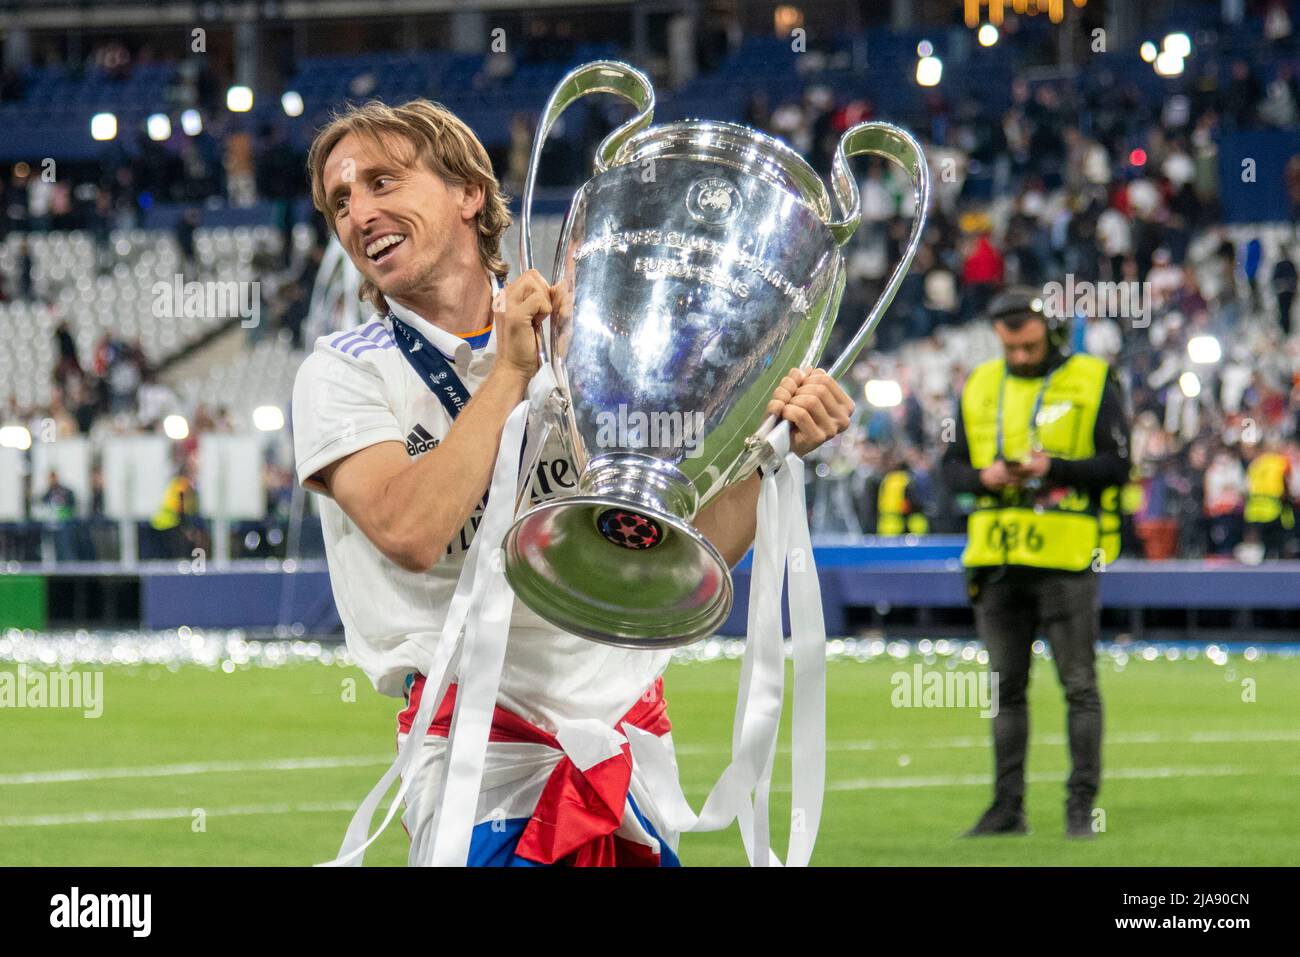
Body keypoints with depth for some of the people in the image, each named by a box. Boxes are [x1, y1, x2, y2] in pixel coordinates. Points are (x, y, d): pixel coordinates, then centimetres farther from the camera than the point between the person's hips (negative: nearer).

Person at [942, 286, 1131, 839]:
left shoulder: (1092, 384, -1)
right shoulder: (980, 387, 12)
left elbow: (1117, 464, -6)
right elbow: (952, 465, 13)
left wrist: (1054, 468, -19)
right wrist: (983, 477, -8)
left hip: (1066, 556, -4)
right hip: (998, 558, 4)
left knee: (1079, 686, -3)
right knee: (1006, 689, 9)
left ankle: (1082, 805, 1)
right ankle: (1008, 807, 14)